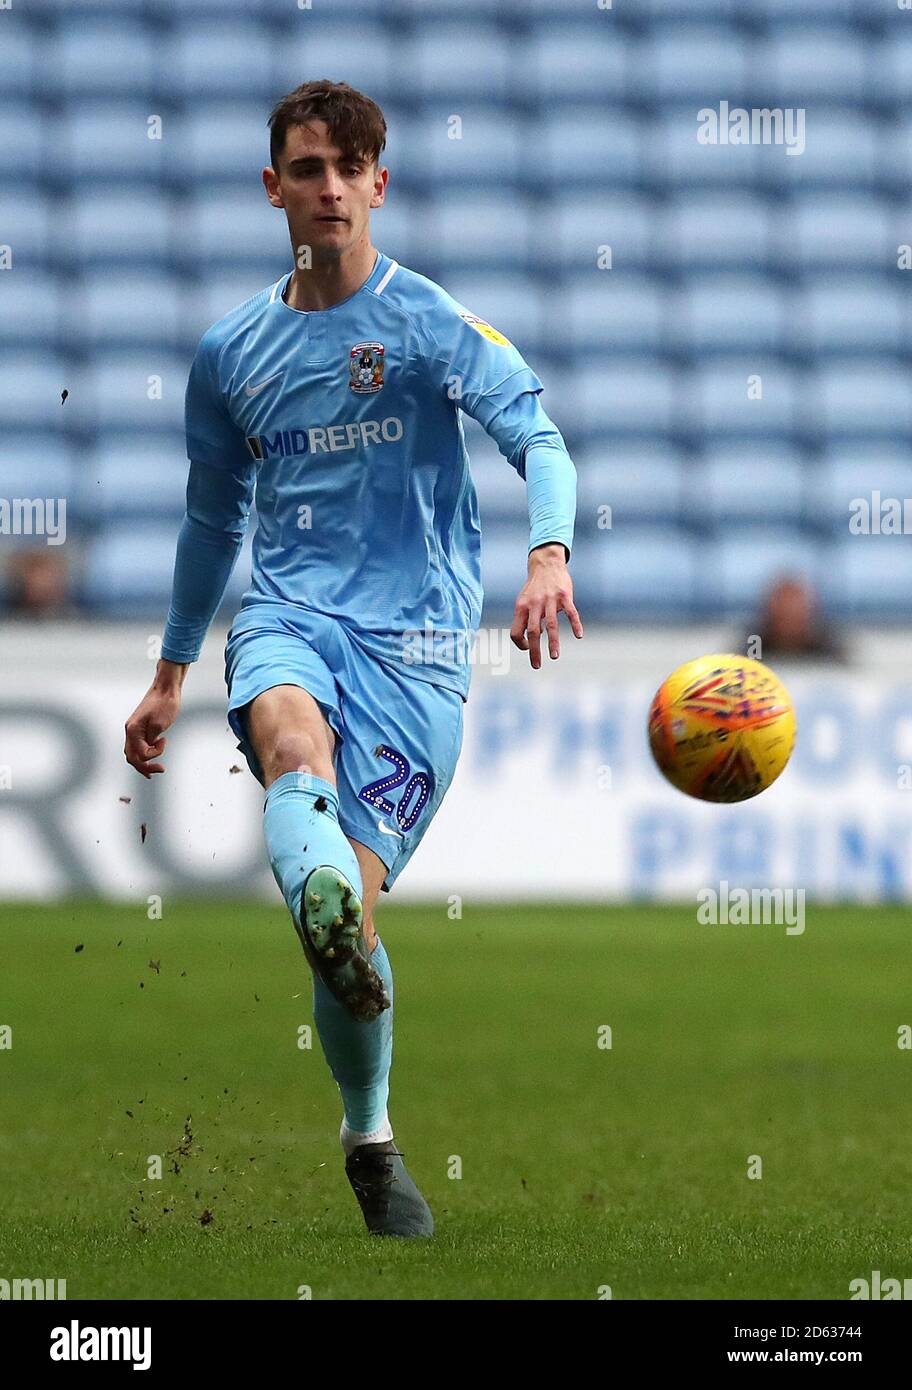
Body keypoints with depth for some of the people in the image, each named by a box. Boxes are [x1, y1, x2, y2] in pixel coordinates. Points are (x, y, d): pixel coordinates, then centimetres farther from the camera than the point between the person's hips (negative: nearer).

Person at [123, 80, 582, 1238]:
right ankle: (326, 910, -68)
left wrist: (549, 552, -31)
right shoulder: (230, 352, 15)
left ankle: (369, 1135, 13)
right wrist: (169, 676, 33)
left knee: (350, 902, -10)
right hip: (289, 616, 2)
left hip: (414, 636, -2)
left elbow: (536, 437, -10)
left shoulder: (432, 321, 2)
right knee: (292, 734, -37)